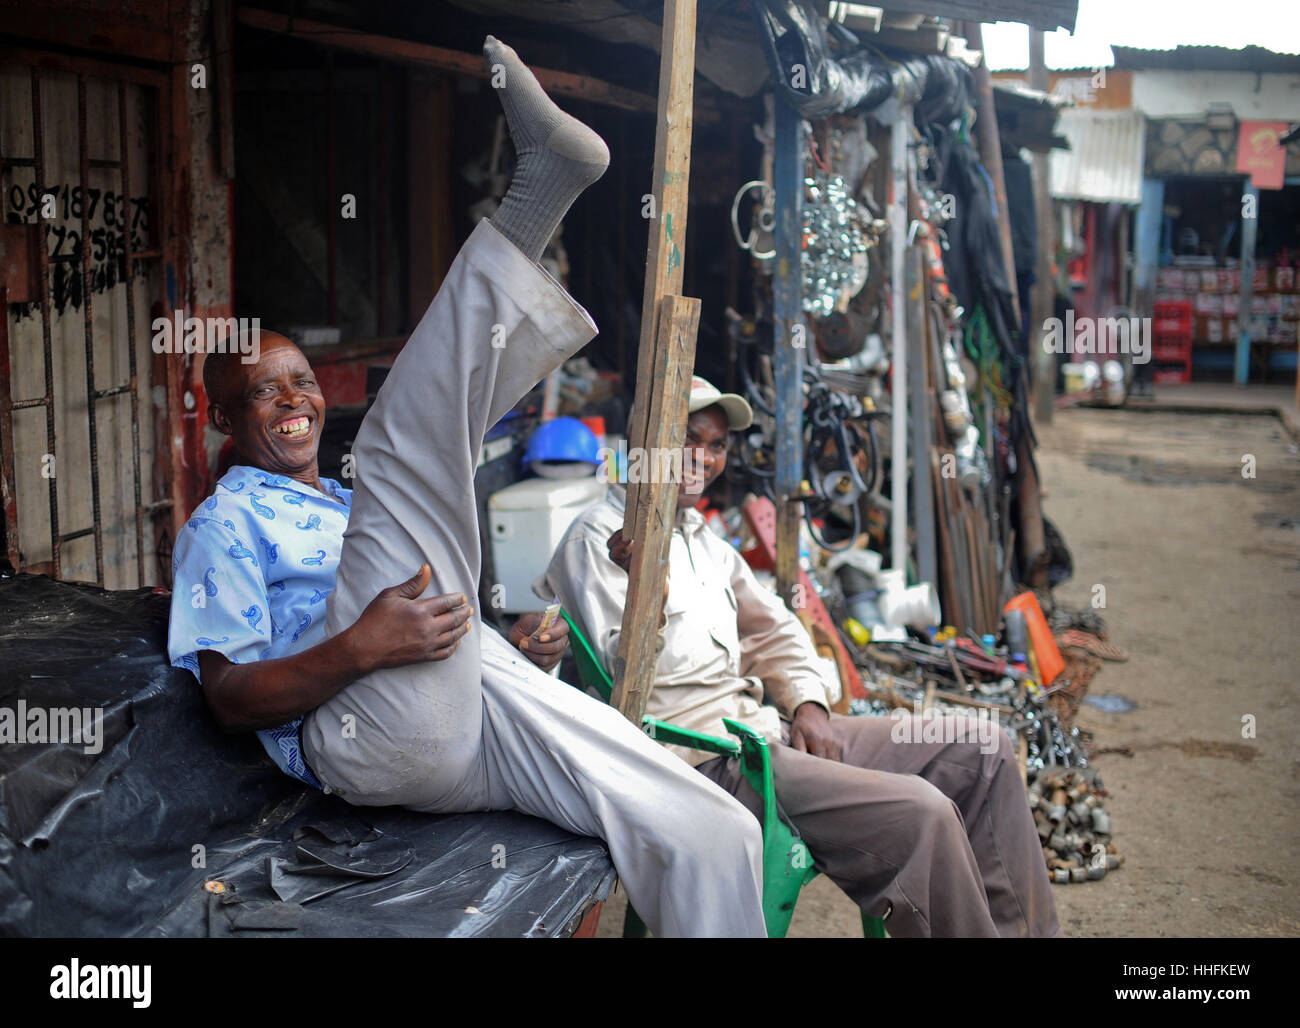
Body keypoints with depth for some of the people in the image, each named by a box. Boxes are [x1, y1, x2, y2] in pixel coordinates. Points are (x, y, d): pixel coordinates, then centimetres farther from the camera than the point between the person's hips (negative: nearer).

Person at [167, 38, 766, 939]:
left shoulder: (356, 514, 38)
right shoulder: (226, 524, 15)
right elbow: (231, 696, -1)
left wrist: (523, 636, 14)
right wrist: (362, 647, -19)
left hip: (487, 693, 7)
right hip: (375, 729, -6)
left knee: (714, 835, -13)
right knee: (405, 450, -18)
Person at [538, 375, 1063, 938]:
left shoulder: (702, 538, 19)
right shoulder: (597, 539, -7)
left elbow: (771, 627, 27)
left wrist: (807, 702, 10)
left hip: (762, 728, 9)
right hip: (703, 761, -9)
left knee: (984, 755, 5)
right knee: (920, 814, -27)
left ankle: (1023, 929, 11)